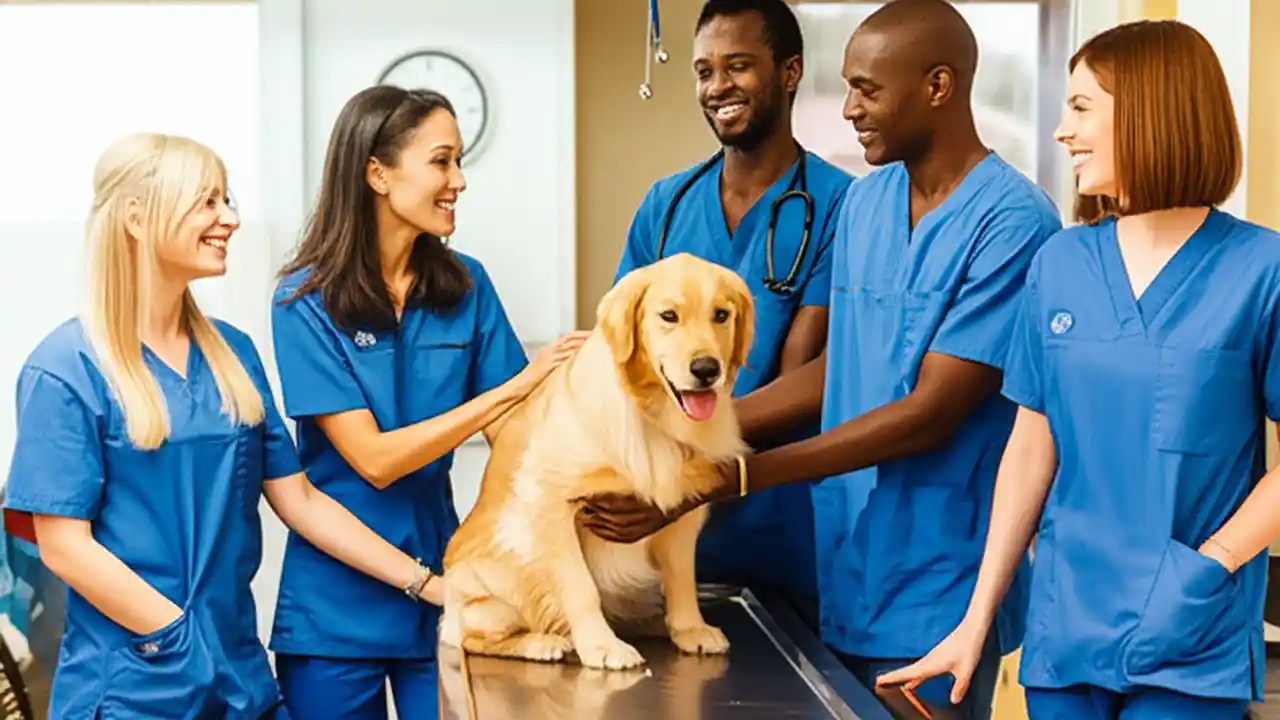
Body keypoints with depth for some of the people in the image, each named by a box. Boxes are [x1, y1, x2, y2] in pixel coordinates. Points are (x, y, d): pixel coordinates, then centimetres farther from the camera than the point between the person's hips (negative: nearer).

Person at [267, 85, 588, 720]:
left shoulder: (465, 285, 0)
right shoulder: (307, 301, -11)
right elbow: (374, 458, -17)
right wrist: (518, 384, -19)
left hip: (441, 581, 3)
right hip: (337, 602, -3)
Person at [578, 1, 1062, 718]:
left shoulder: (1012, 221, -17)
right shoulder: (865, 200, 8)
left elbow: (930, 414, -20)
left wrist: (732, 475, -21)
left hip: (936, 592, -7)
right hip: (845, 575, 7)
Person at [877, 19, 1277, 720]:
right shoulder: (1059, 264, 3)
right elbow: (1033, 448, 6)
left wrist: (1212, 563, -16)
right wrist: (976, 619, 5)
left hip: (1193, 641, -3)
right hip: (1065, 627, 4)